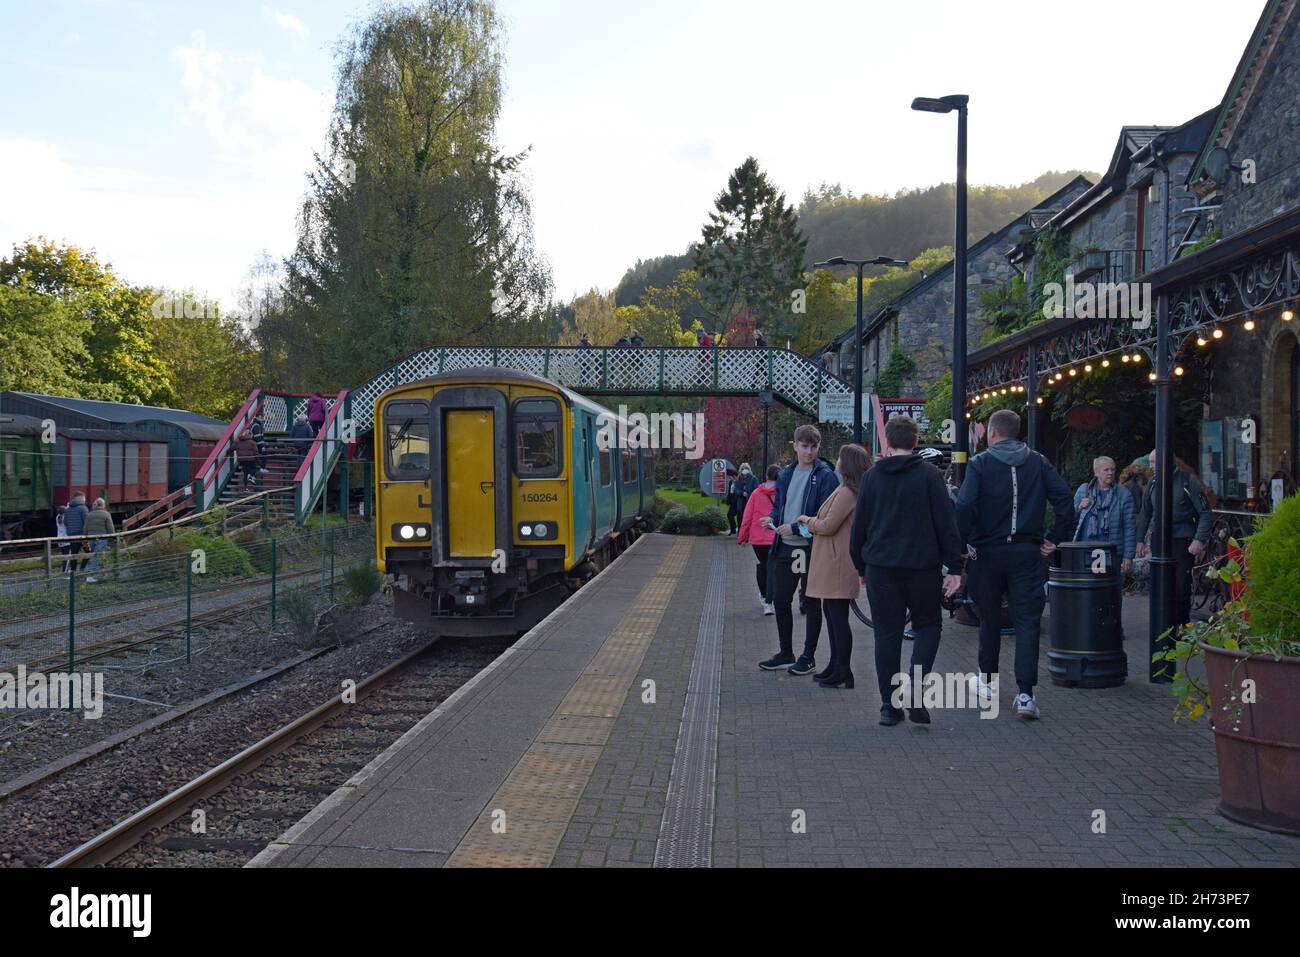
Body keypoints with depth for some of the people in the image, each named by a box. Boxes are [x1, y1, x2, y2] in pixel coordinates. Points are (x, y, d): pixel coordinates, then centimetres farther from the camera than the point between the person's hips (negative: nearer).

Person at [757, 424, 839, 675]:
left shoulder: (825, 476, -10)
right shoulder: (785, 474, 10)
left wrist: (797, 528, -19)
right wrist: (772, 519, -2)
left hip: (811, 548, -7)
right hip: (785, 547, 7)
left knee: (812, 603, 6)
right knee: (780, 599, 11)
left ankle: (809, 657, 16)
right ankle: (785, 654, 25)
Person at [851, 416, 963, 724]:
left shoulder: (872, 477, 4)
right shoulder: (929, 475, -3)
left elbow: (859, 527, 8)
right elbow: (947, 524, -6)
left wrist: (861, 567, 18)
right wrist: (954, 568, -2)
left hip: (880, 568, 2)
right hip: (923, 568, -2)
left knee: (887, 633, 7)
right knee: (928, 625, 14)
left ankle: (889, 705, 7)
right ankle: (915, 688, -5)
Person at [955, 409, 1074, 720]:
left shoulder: (980, 464, -5)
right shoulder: (1038, 463, 4)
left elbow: (964, 505, -17)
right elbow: (1065, 498, -4)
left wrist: (968, 540, -7)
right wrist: (1056, 538, 2)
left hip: (989, 552, -1)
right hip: (1028, 552, 1)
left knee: (990, 618, 16)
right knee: (1027, 620, 0)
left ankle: (987, 681, 31)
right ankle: (1025, 693, -10)